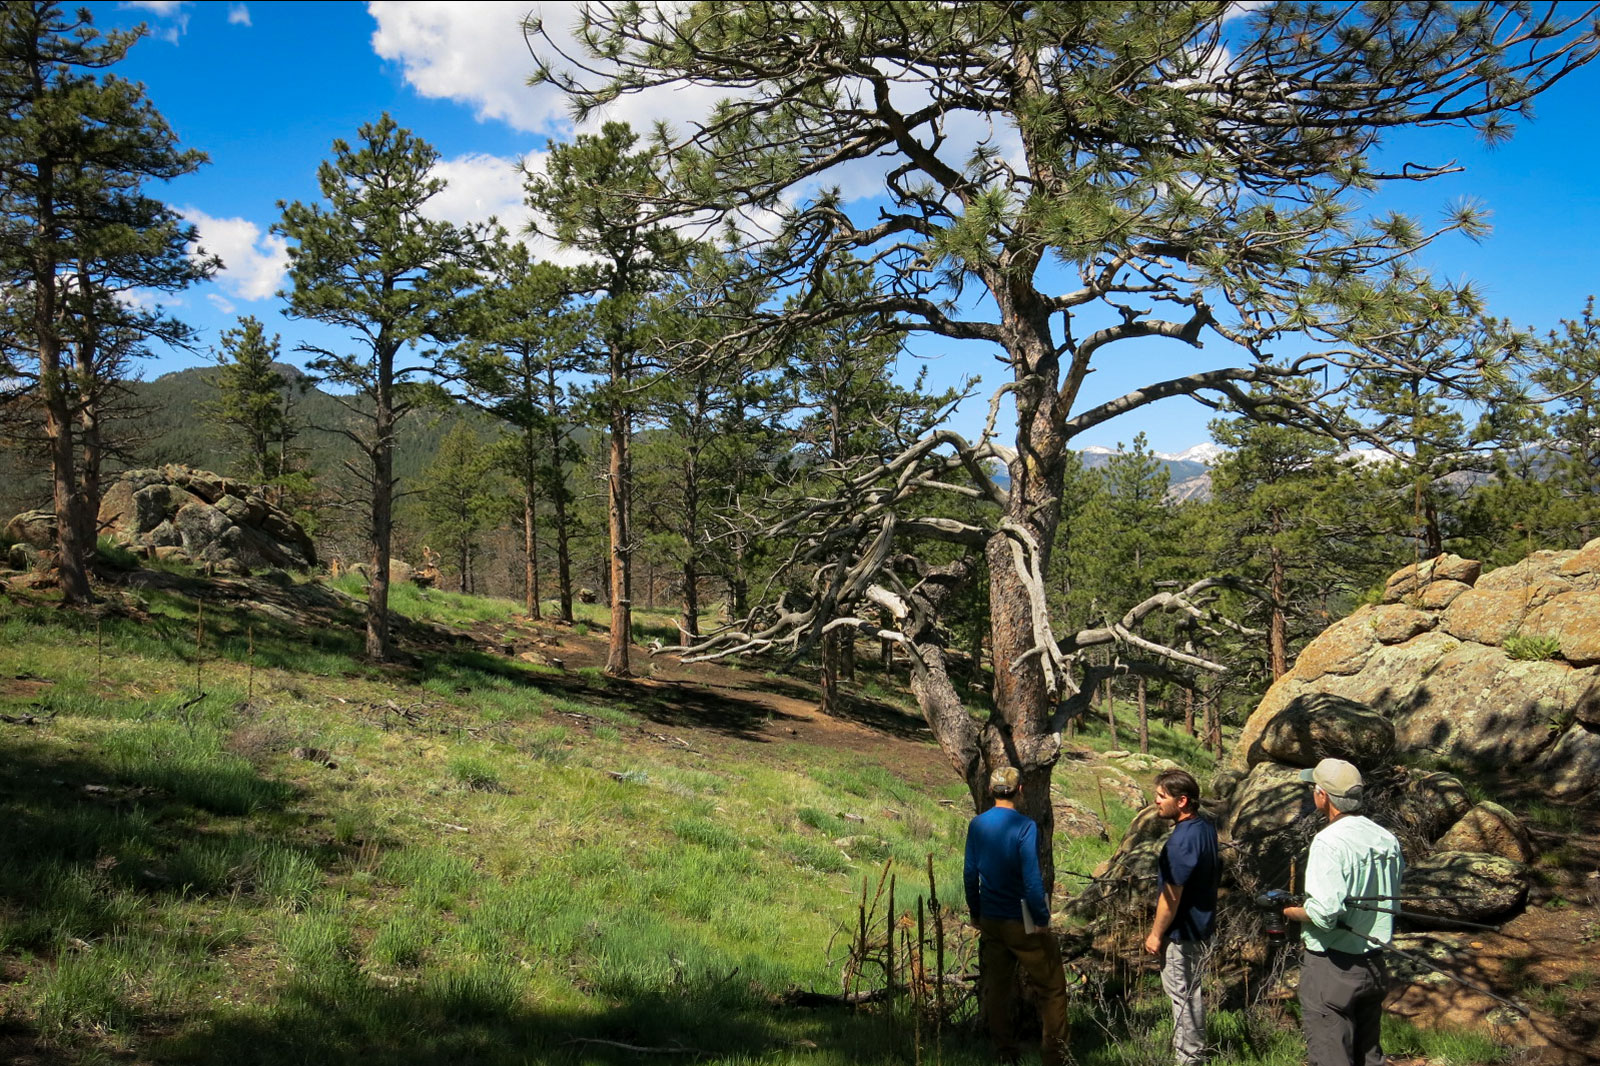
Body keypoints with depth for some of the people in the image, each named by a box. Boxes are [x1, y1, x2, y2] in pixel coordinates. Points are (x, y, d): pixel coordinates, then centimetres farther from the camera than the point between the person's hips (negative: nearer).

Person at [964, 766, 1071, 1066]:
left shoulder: (976, 825, 0)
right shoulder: (1024, 826, -17)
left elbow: (970, 874, 5)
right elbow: (1032, 880, -18)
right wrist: (1042, 919, -9)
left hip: (990, 920, 5)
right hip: (1023, 922, -5)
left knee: (996, 987, 13)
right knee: (1052, 987, 7)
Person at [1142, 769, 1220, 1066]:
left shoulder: (1182, 840, -27)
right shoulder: (1206, 828, 2)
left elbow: (1171, 895, -24)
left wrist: (1156, 934, -12)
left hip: (1182, 932, -9)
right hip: (1200, 923, 9)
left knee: (1183, 994, 5)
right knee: (1188, 991, 22)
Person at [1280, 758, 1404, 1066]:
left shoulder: (1329, 841, -20)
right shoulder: (1387, 839, 4)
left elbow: (1324, 913, -26)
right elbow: (1390, 899, 11)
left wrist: (1293, 913, -7)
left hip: (1332, 967, -8)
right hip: (1374, 965, 8)